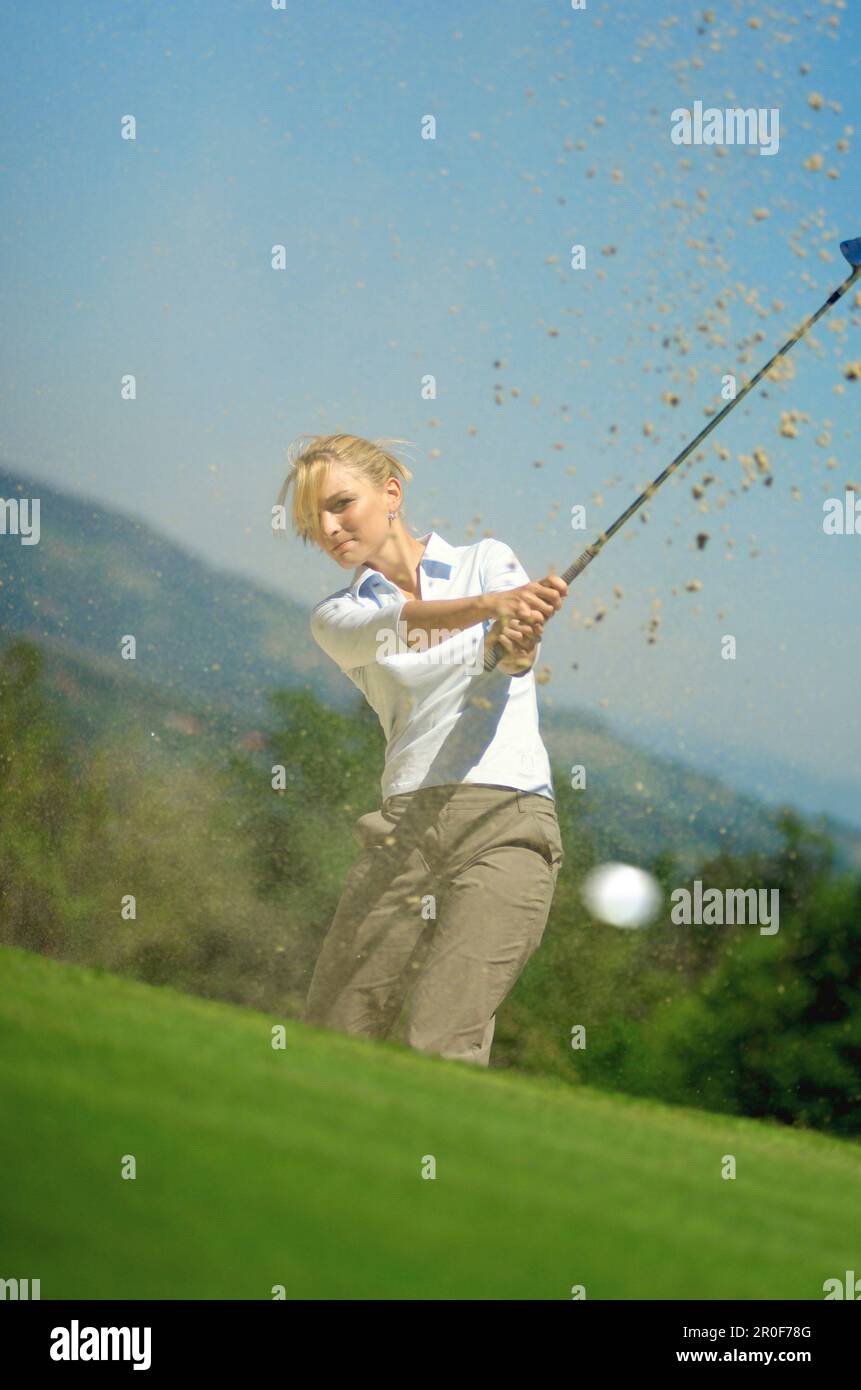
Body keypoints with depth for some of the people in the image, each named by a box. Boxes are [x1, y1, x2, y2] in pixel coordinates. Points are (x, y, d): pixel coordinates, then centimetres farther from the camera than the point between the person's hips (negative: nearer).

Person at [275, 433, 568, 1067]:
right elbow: (399, 621, -10)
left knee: (441, 1051, -19)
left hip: (507, 819, -3)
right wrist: (493, 604, -31)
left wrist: (518, 642, -35)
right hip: (402, 829, 3)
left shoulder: (486, 560, 13)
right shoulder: (337, 616, 14)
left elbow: (513, 659, -9)